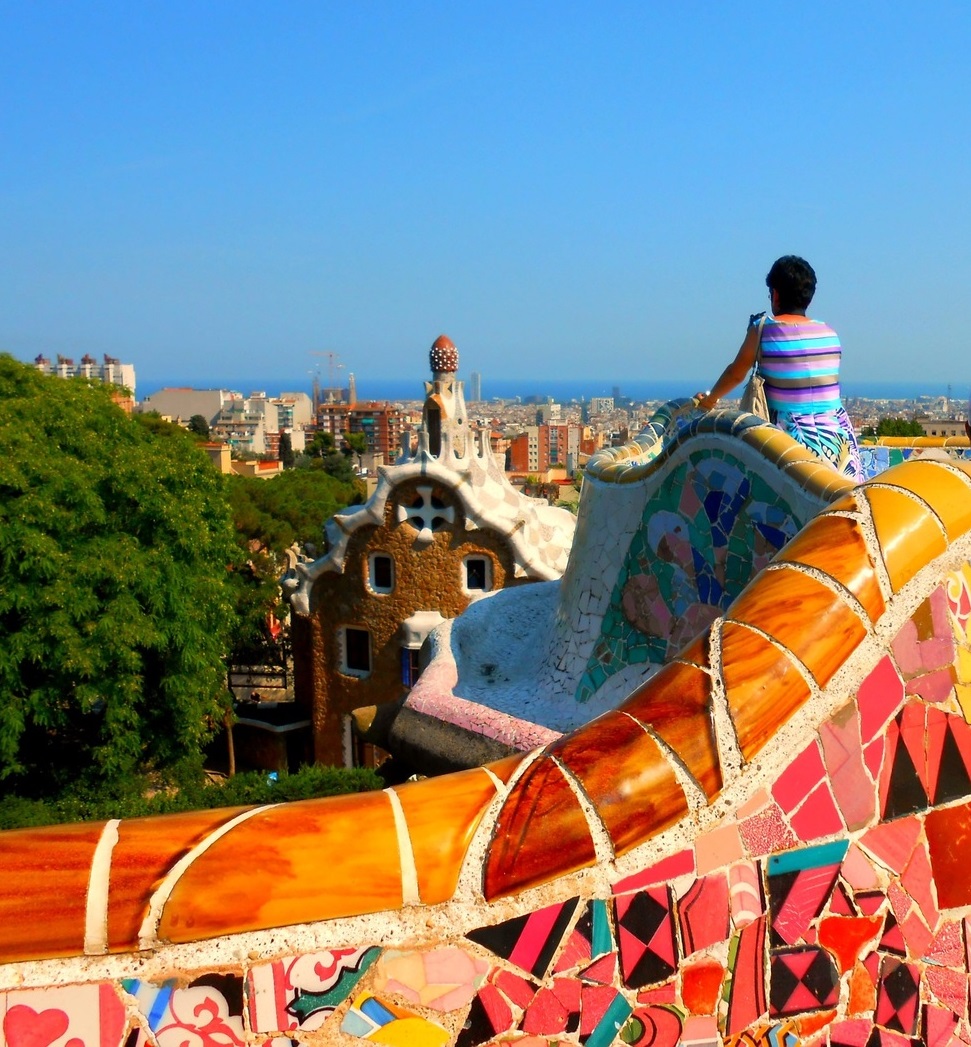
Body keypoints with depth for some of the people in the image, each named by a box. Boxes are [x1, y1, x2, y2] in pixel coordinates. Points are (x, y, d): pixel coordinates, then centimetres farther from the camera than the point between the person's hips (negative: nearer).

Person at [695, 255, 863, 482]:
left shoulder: (763, 329, -2)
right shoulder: (829, 333, 8)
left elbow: (735, 374, 10)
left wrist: (708, 399, 29)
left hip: (792, 438, -3)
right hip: (838, 434, 4)